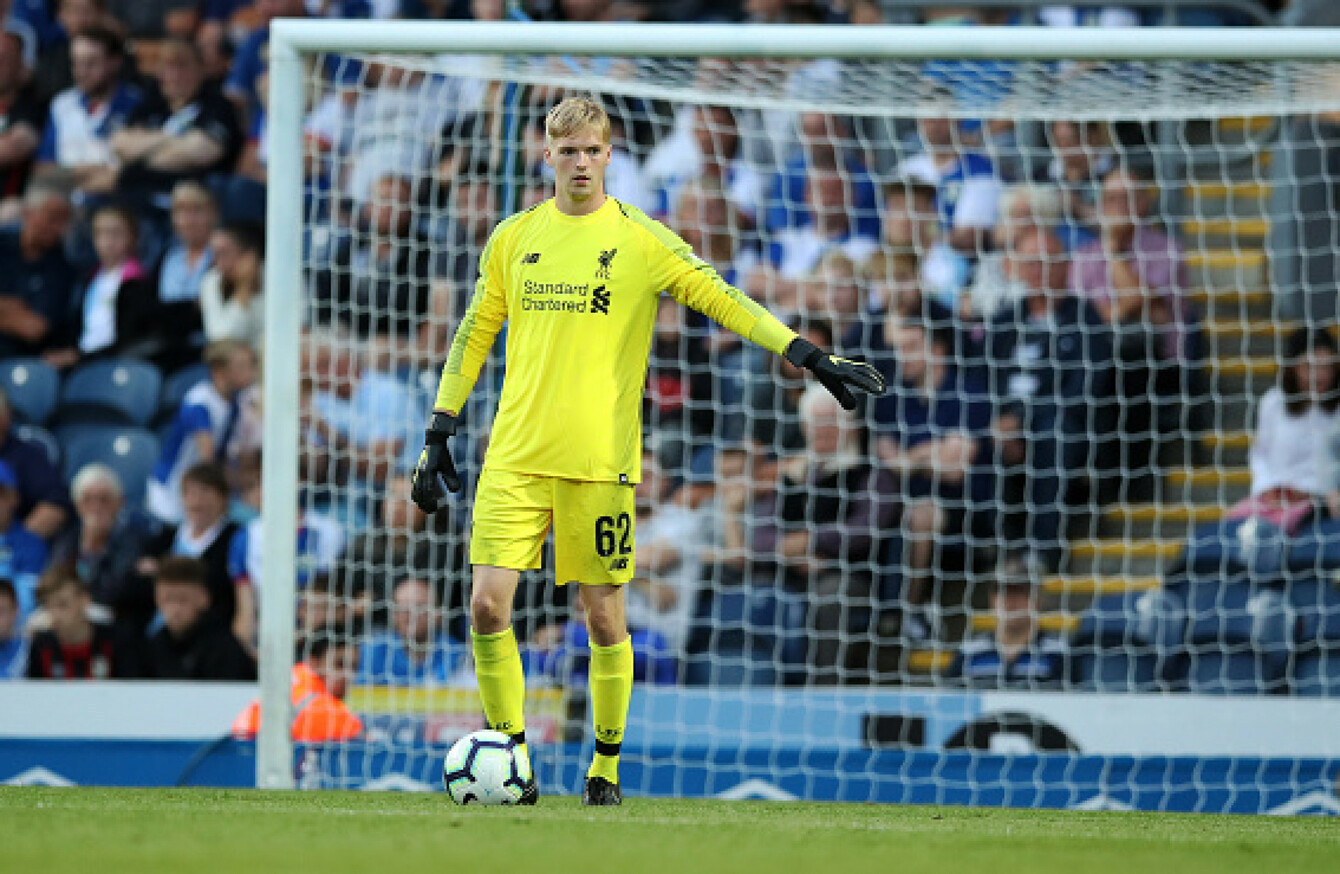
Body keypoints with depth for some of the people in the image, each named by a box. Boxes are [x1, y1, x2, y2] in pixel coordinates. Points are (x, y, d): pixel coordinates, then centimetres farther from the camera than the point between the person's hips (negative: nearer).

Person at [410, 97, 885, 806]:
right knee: (488, 603, -9)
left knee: (603, 615, 0)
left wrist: (811, 358, -10)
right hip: (516, 456, 2)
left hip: (600, 460, -2)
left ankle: (606, 768, 15)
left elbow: (724, 300, -1)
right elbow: (473, 335, 17)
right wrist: (438, 434, 13)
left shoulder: (641, 240, 0)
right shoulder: (513, 239, 9)